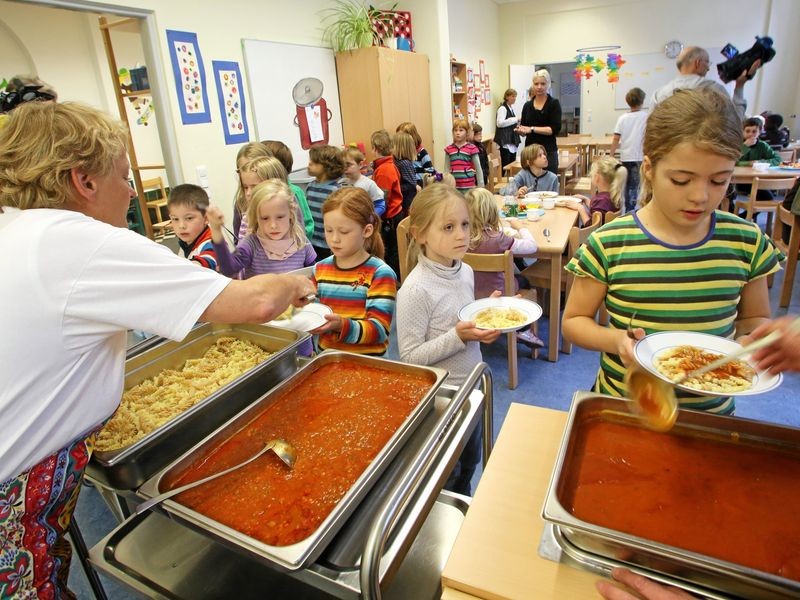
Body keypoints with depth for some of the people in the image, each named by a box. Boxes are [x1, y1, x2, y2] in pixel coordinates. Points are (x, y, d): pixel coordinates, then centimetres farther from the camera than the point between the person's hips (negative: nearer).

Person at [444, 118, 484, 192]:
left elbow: (478, 168, 0)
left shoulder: (471, 148, -3)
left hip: (468, 186, -3)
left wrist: (481, 187, -1)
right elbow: (447, 169, 10)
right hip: (454, 186, 3)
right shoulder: (449, 149, 5)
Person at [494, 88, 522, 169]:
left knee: (513, 163, 11)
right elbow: (500, 123, -23)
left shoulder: (511, 108, 17)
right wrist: (515, 119, -19)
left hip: (512, 139, 9)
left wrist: (517, 122, 9)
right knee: (505, 164, -9)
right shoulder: (502, 108, -10)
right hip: (505, 140, -9)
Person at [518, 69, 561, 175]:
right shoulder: (527, 105, 11)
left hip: (548, 151, -3)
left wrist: (532, 129, -18)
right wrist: (520, 130, -11)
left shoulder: (554, 104, -1)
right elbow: (524, 131, 13)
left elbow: (555, 129, -11)